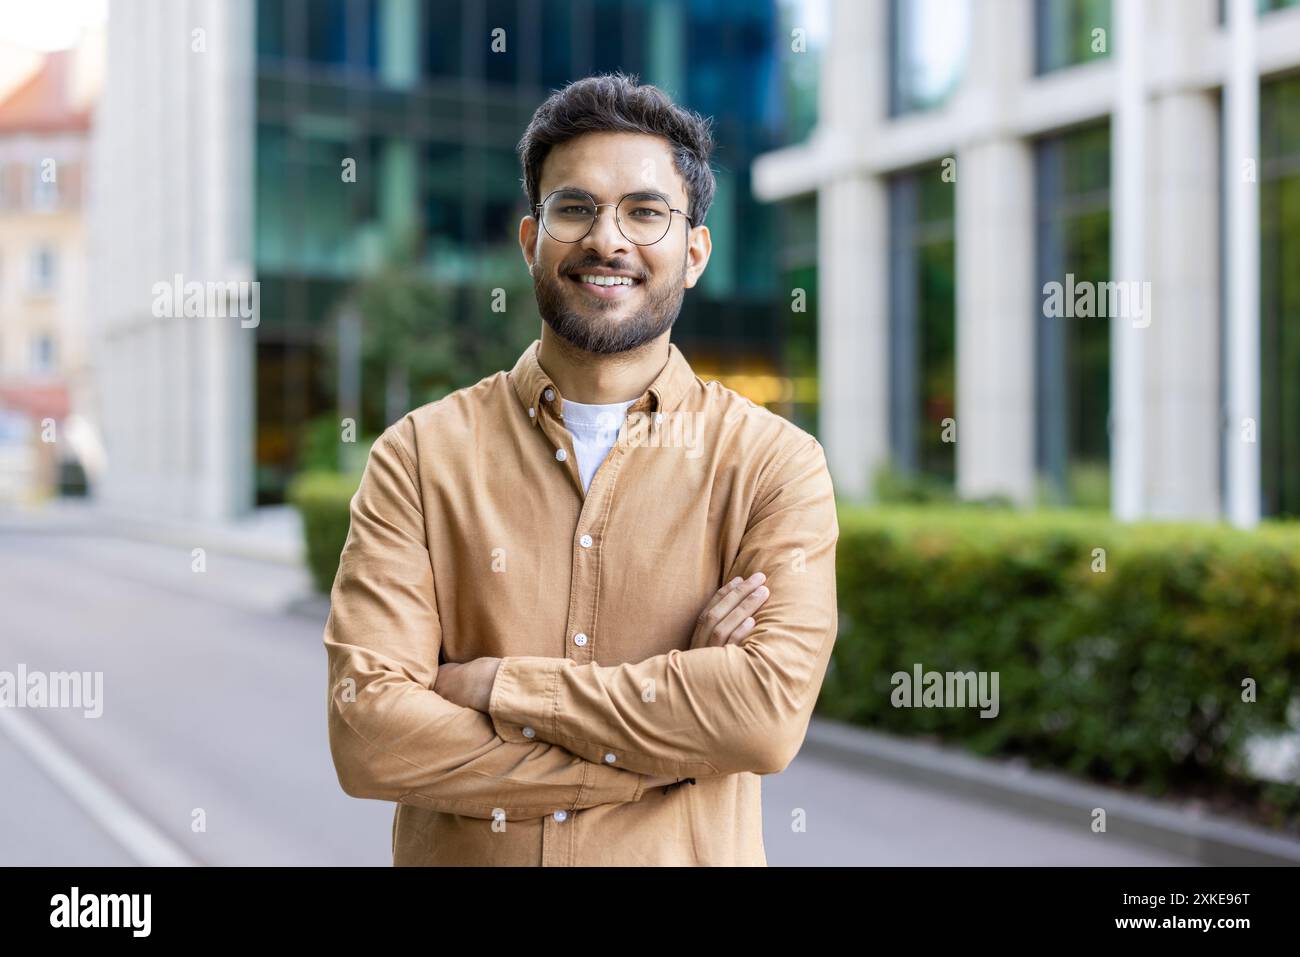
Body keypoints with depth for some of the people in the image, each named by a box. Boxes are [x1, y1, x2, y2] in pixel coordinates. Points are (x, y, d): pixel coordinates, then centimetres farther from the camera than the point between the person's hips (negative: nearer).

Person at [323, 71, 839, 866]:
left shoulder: (776, 465, -8)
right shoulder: (421, 456, -7)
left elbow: (771, 712, -22)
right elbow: (368, 736, -16)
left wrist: (495, 683, -19)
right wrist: (668, 746, -20)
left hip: (691, 854, 0)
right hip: (455, 853, 0)